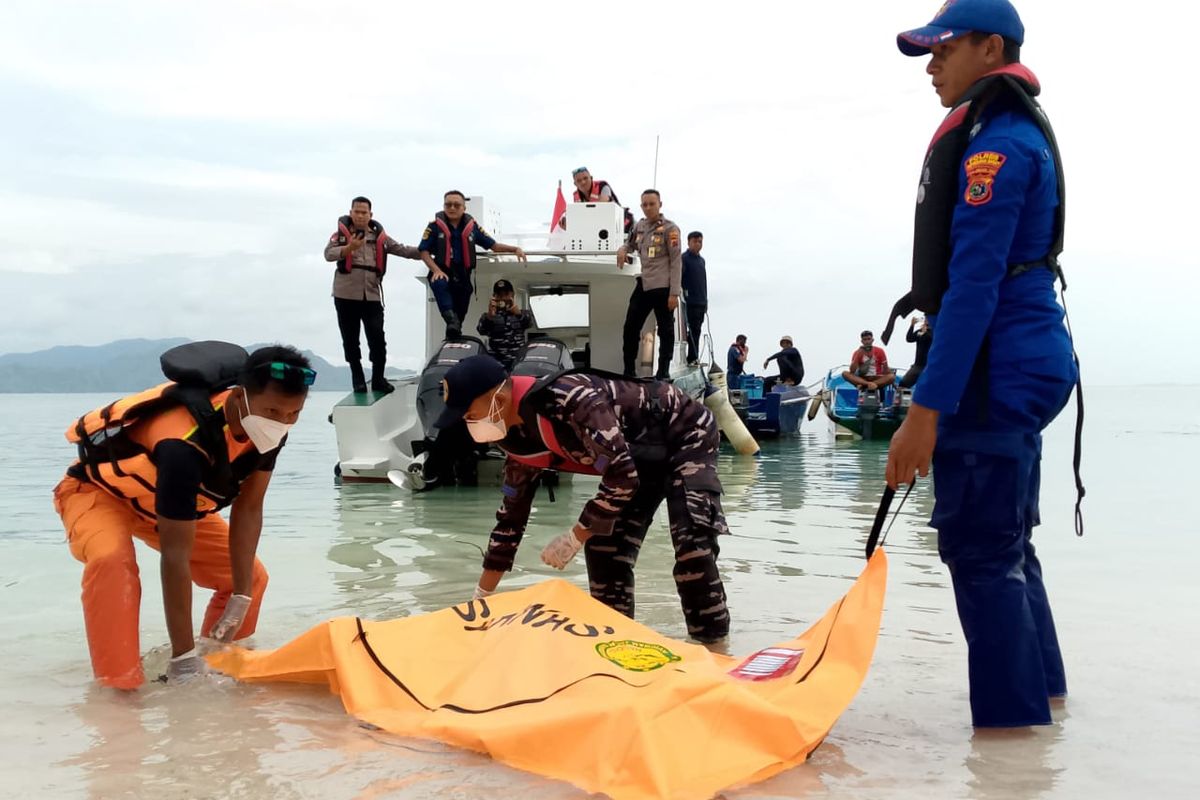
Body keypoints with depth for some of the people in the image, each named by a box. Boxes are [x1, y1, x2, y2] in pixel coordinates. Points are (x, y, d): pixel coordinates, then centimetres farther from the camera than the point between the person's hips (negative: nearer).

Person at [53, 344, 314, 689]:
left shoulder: (268, 427, -21)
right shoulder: (185, 444, -43)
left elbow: (248, 509, -13)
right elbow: (175, 557, -41)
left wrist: (241, 596, -16)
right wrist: (183, 658, -38)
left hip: (165, 500, 7)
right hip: (97, 491, -7)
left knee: (251, 576, 1)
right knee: (111, 559, -38)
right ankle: (118, 684, -28)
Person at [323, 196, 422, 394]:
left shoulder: (379, 236, 10)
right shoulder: (341, 232, 2)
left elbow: (402, 250, 11)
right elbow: (328, 254, -12)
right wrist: (349, 248, -28)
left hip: (372, 295, 1)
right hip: (346, 295, -1)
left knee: (377, 338, -4)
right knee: (350, 339, 6)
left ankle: (378, 378, 7)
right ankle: (357, 378, 18)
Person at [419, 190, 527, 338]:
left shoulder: (472, 226, 5)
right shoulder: (435, 225, -2)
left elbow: (493, 245, 10)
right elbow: (424, 251, -2)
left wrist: (515, 249, -3)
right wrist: (436, 270, -18)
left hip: (463, 276, 4)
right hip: (443, 272, -3)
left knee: (460, 314, 8)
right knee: (440, 284, -39)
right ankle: (451, 319, -50)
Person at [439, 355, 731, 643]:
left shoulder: (571, 399, -36)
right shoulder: (521, 439, -7)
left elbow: (622, 477, -34)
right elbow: (511, 516, 4)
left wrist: (575, 538, -23)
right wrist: (481, 597, 8)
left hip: (687, 436, -8)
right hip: (643, 453, 8)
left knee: (692, 543, -21)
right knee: (603, 546, -2)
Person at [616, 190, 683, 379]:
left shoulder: (669, 229, -6)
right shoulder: (639, 226, 10)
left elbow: (676, 261, -9)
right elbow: (630, 243, 29)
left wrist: (674, 292, -14)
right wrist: (622, 249, 2)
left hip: (663, 287, -6)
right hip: (643, 285, 6)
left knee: (665, 331, 1)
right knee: (630, 328, 7)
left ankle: (663, 372, 8)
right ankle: (628, 372, 16)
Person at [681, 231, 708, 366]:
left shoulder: (701, 260, 19)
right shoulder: (684, 258, -6)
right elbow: (679, 278, -14)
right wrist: (683, 295, -20)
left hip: (701, 302, 8)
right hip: (690, 301, -8)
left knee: (697, 330, 9)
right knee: (693, 329, -11)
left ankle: (694, 358, 13)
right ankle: (692, 359, -9)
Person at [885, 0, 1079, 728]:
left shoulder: (998, 142, -14)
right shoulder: (1015, 135, 18)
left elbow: (974, 285, -22)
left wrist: (928, 406, -23)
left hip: (998, 373, -11)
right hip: (1020, 367, 11)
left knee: (982, 553, -6)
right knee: (1005, 544, 20)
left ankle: (1014, 722, 2)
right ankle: (1037, 690, 34)